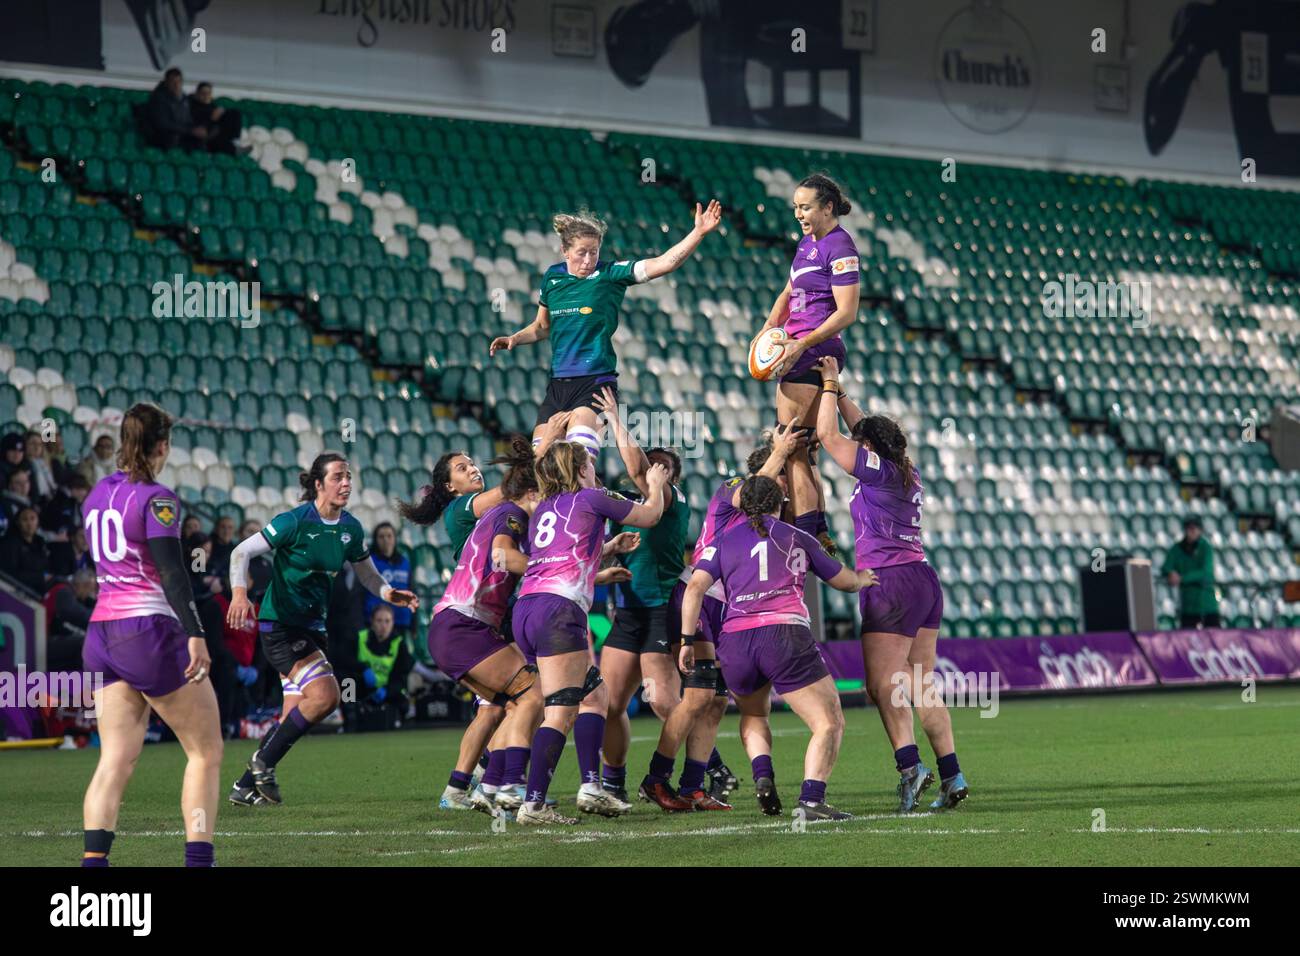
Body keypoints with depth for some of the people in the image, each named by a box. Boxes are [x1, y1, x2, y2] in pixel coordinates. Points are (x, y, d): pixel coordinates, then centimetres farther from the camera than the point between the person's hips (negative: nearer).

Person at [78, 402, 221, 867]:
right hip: (149, 632, -7)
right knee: (206, 750, 3)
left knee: (116, 758, 3)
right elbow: (172, 572, -19)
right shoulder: (155, 499, -11)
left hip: (102, 633, 7)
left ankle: (93, 861, -10)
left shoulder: (99, 493, 13)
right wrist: (195, 634, -24)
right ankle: (198, 860, -3)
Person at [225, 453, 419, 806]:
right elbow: (242, 552, -14)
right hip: (280, 622, -7)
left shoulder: (350, 528, 3)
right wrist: (239, 592, -31)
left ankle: (245, 786, 19)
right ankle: (264, 763, -6)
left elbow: (367, 574, 16)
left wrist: (389, 594, -5)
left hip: (311, 625, 7)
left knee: (298, 714, 6)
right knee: (325, 694, -21)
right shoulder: (295, 521, -15)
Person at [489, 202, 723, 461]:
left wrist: (699, 232, -21)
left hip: (595, 381, -5)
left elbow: (664, 263, -12)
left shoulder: (610, 274, -3)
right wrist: (514, 339, 11)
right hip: (558, 383, 5)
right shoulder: (552, 277, 11)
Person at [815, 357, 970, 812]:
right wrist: (838, 392, 32)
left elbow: (829, 435, -4)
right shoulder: (908, 473, 14)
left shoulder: (878, 470, -8)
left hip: (891, 583, -9)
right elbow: (868, 430, 29)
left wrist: (830, 385, 6)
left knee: (883, 682, -12)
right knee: (920, 685, 8)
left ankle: (908, 763, -26)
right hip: (923, 580, 9)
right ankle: (951, 775, 3)